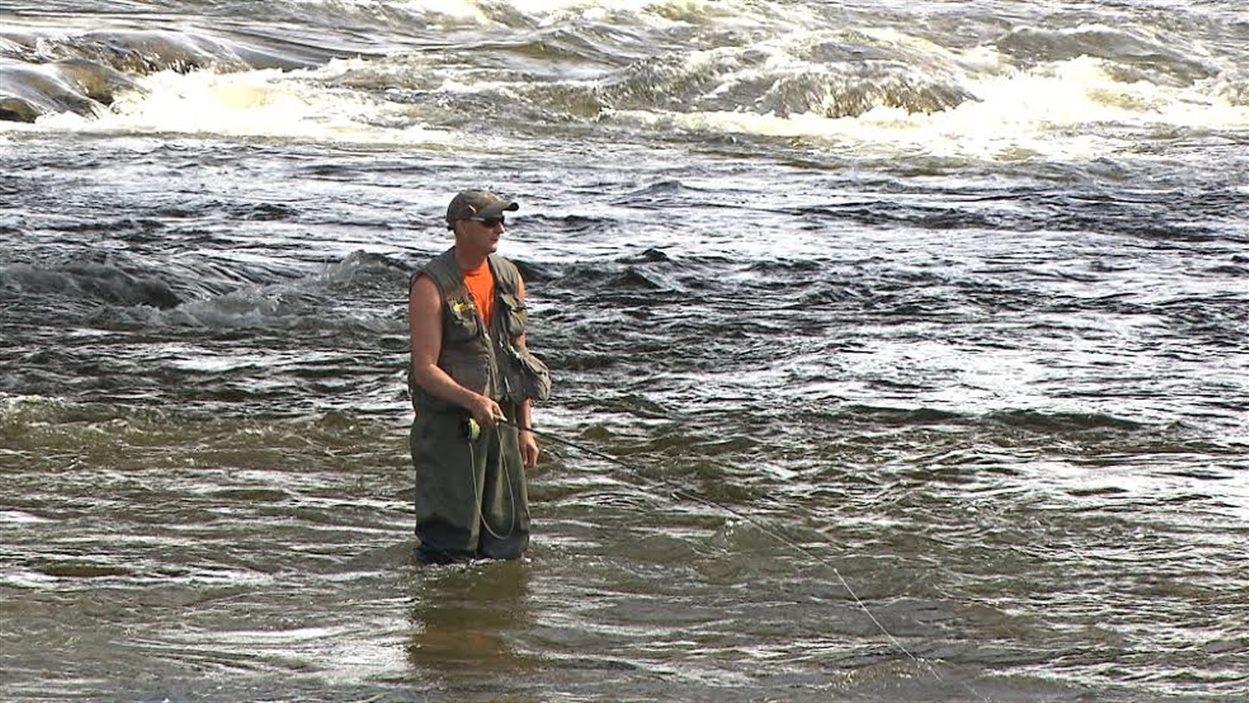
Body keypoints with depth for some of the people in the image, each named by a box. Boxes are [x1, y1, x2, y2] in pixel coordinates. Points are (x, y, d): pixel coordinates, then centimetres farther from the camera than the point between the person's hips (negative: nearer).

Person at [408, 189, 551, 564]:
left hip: (500, 418, 6)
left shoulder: (508, 278, 9)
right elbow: (425, 369, -15)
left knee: (507, 532, 8)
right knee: (449, 546, -6)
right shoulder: (431, 286, -11)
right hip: (448, 425, -6)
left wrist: (525, 427, 10)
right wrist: (473, 401, -30)